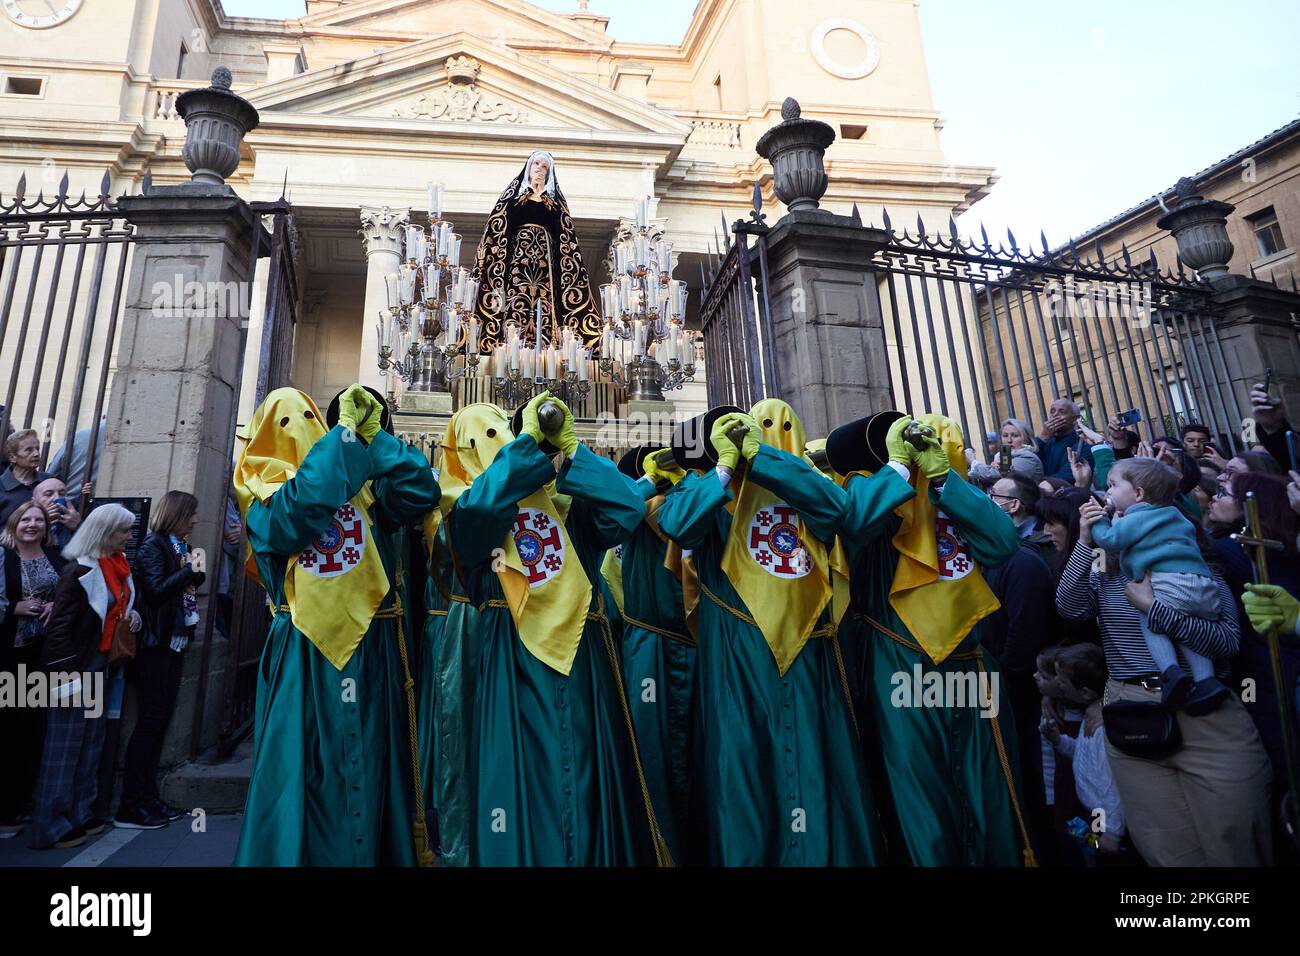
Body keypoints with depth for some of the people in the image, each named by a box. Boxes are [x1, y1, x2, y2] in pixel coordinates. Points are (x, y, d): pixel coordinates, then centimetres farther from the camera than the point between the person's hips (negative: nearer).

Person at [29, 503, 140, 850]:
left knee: (91, 742, 14)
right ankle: (50, 826, 12)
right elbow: (59, 625, -18)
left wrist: (132, 615, 2)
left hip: (101, 664, 8)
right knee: (64, 745, 1)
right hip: (76, 665, -8)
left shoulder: (117, 566, 8)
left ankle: (78, 814, 25)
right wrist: (67, 676, -19)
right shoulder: (79, 571, -17)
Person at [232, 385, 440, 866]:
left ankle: (374, 851, 27)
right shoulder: (261, 489, 4)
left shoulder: (359, 482, 11)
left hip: (370, 646, 3)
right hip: (302, 651, -2)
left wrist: (372, 434, -7)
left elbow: (420, 492, -4)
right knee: (301, 769, 4)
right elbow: (294, 515, -19)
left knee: (370, 768, 11)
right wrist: (345, 432, -15)